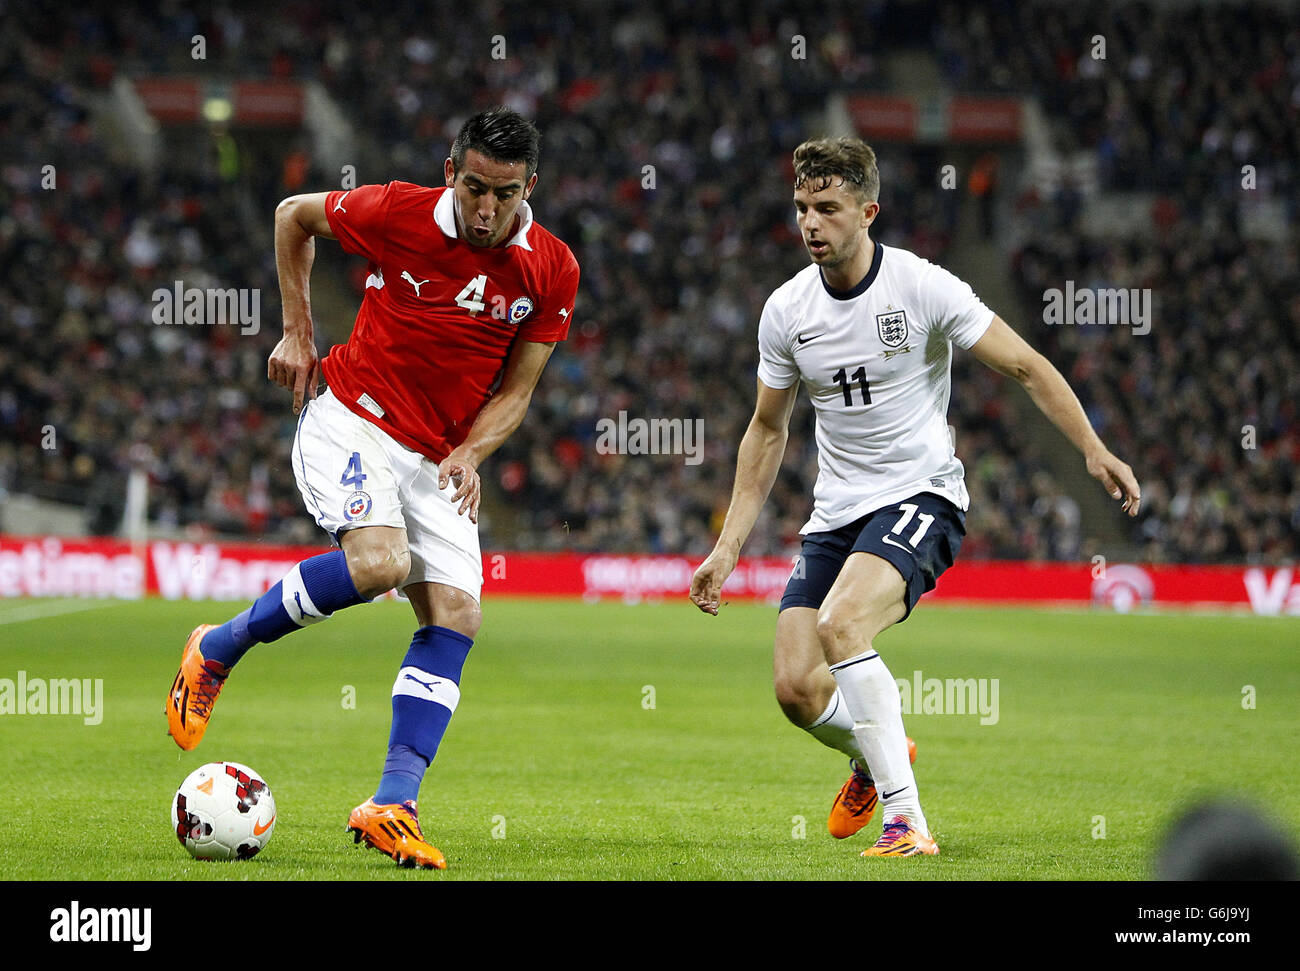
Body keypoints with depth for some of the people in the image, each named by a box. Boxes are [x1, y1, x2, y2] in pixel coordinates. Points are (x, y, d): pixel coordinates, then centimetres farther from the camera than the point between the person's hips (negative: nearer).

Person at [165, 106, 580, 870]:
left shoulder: (553, 270, -5)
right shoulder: (398, 214, -13)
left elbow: (515, 390, 3)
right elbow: (294, 216, 6)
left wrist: (470, 455, -14)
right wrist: (298, 333, 3)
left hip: (439, 458, 4)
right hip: (351, 424, -4)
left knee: (455, 616, -10)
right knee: (379, 560, -30)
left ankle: (393, 806, -12)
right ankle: (218, 650, -8)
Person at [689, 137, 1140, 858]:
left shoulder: (924, 287, -12)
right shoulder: (785, 310, 2)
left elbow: (1025, 366, -5)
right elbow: (767, 431, 14)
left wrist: (1094, 451, -16)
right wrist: (728, 547, 10)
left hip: (919, 496, -5)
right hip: (835, 511, 5)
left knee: (840, 625, -32)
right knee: (797, 689, -7)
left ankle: (906, 820, -27)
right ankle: (876, 758, 29)